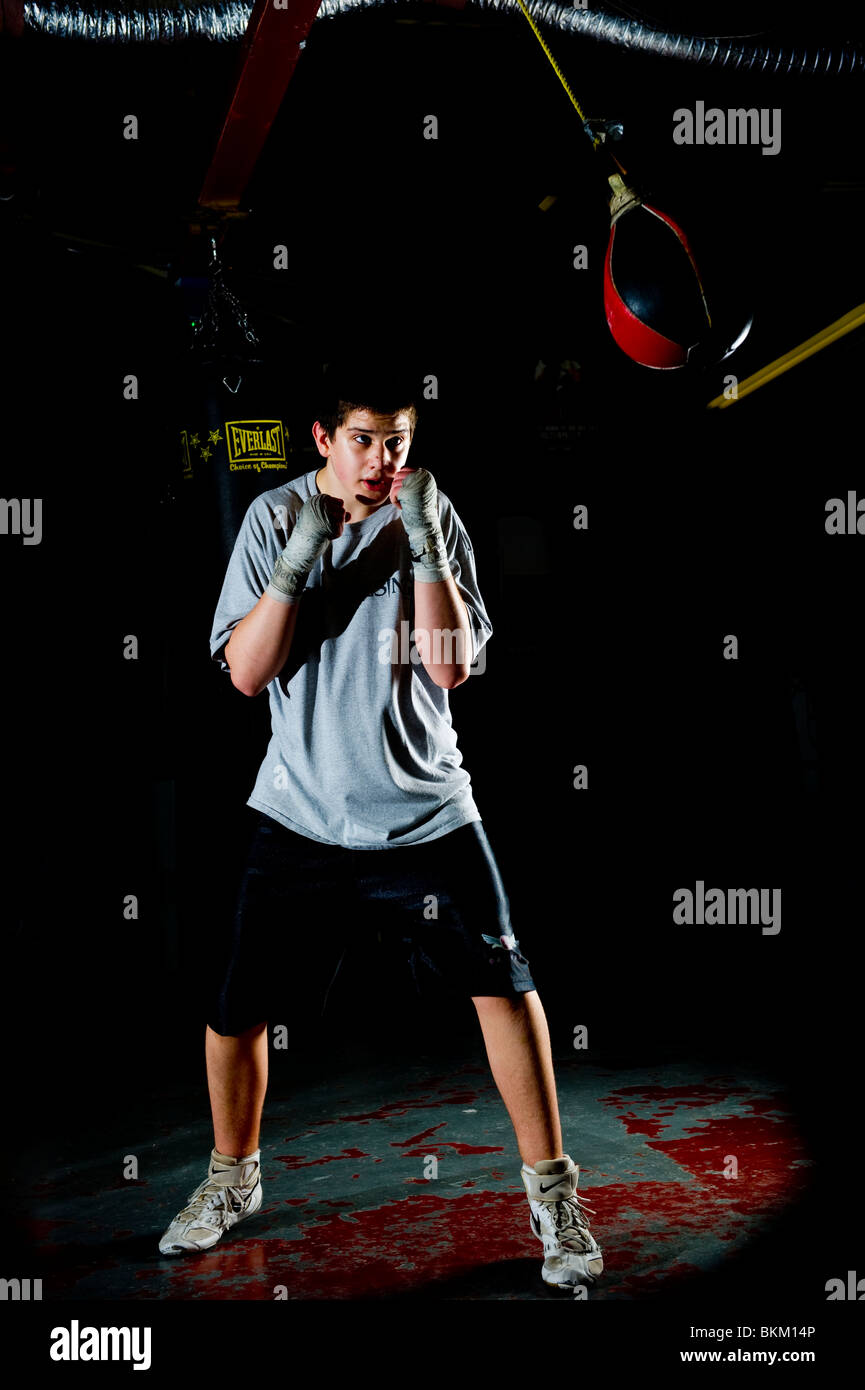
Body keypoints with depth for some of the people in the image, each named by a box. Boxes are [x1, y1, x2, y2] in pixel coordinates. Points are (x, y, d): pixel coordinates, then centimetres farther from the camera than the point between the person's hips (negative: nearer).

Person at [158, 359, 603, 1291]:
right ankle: (232, 1175, 31)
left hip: (426, 811, 0)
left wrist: (424, 544, -19)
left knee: (501, 978, -6)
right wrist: (299, 559, -20)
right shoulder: (274, 517, -2)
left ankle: (550, 1187, 14)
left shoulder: (432, 519, -2)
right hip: (299, 815, 1)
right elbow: (246, 672, -9)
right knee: (236, 1007, 3)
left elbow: (453, 666, -10)